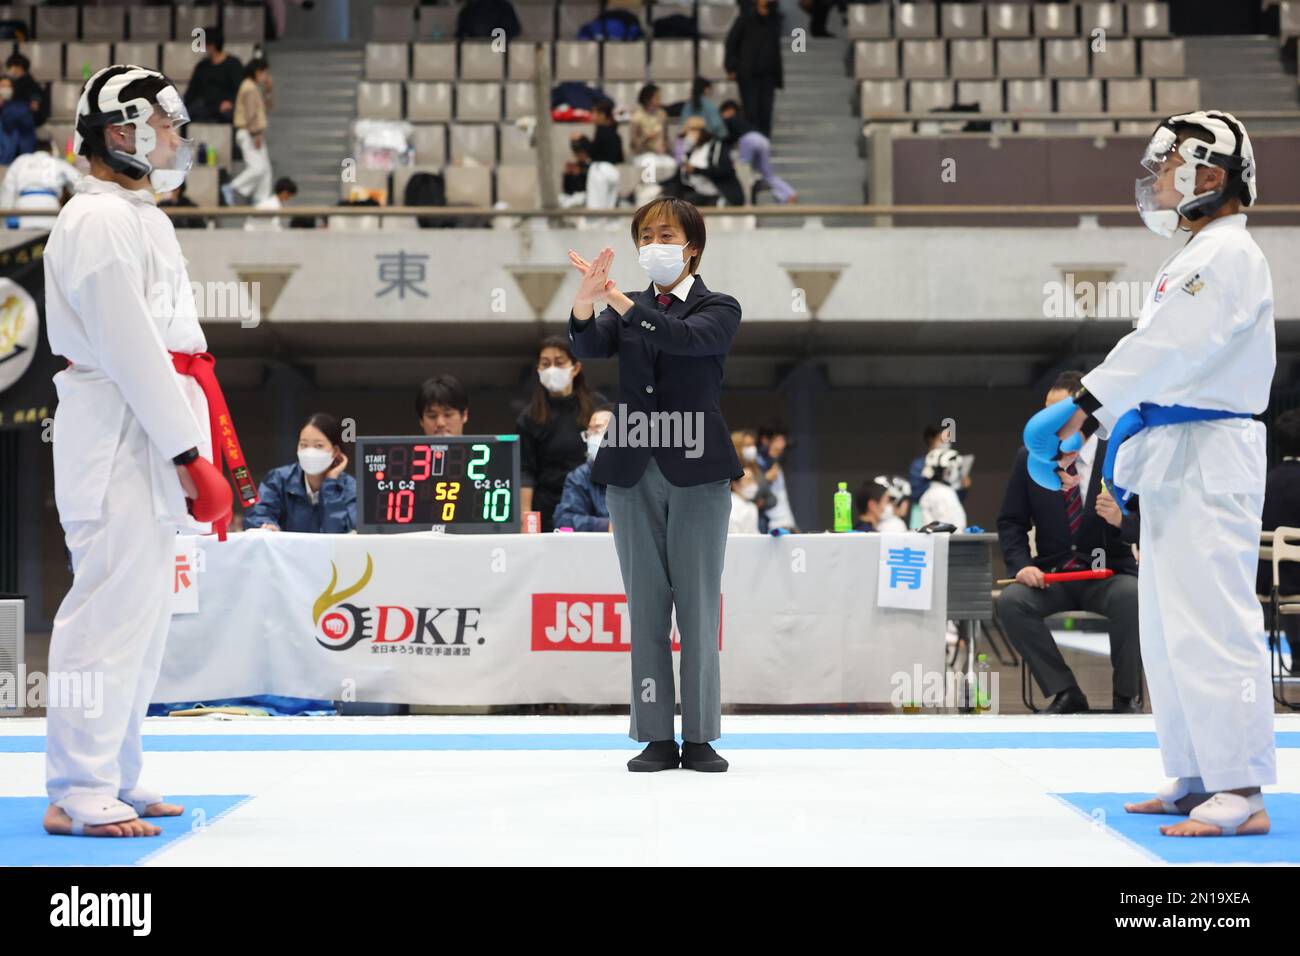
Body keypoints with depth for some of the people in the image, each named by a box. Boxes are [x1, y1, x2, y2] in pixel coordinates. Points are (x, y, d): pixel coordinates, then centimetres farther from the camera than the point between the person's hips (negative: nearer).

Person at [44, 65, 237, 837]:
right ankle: (78, 793, -5)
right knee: (113, 609, -10)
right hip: (116, 441, -10)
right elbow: (129, 351, -18)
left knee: (145, 609, 13)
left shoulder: (142, 219, 20)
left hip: (153, 445, 10)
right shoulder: (99, 220, -12)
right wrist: (191, 454, -18)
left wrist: (205, 457, 16)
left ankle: (115, 776, 22)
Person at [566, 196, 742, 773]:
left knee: (699, 610, 0)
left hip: (696, 472, -3)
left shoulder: (719, 310, 2)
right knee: (646, 610, 4)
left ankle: (700, 738, 6)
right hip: (634, 474, 3)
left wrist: (620, 299, -30)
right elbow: (588, 347, -9)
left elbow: (686, 338, -20)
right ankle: (656, 739, 8)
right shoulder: (627, 312, 12)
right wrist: (586, 301, -30)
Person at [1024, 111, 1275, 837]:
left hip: (1209, 458, -11)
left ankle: (1241, 792, -14)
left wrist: (1082, 408, -23)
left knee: (1209, 624, -14)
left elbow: (1166, 349, -22)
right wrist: (1081, 427, 12)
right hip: (1177, 461, 11)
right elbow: (1154, 358, 20)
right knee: (1167, 629, 14)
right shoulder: (1198, 258, 21)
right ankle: (1195, 780, 21)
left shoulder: (1227, 254, -12)